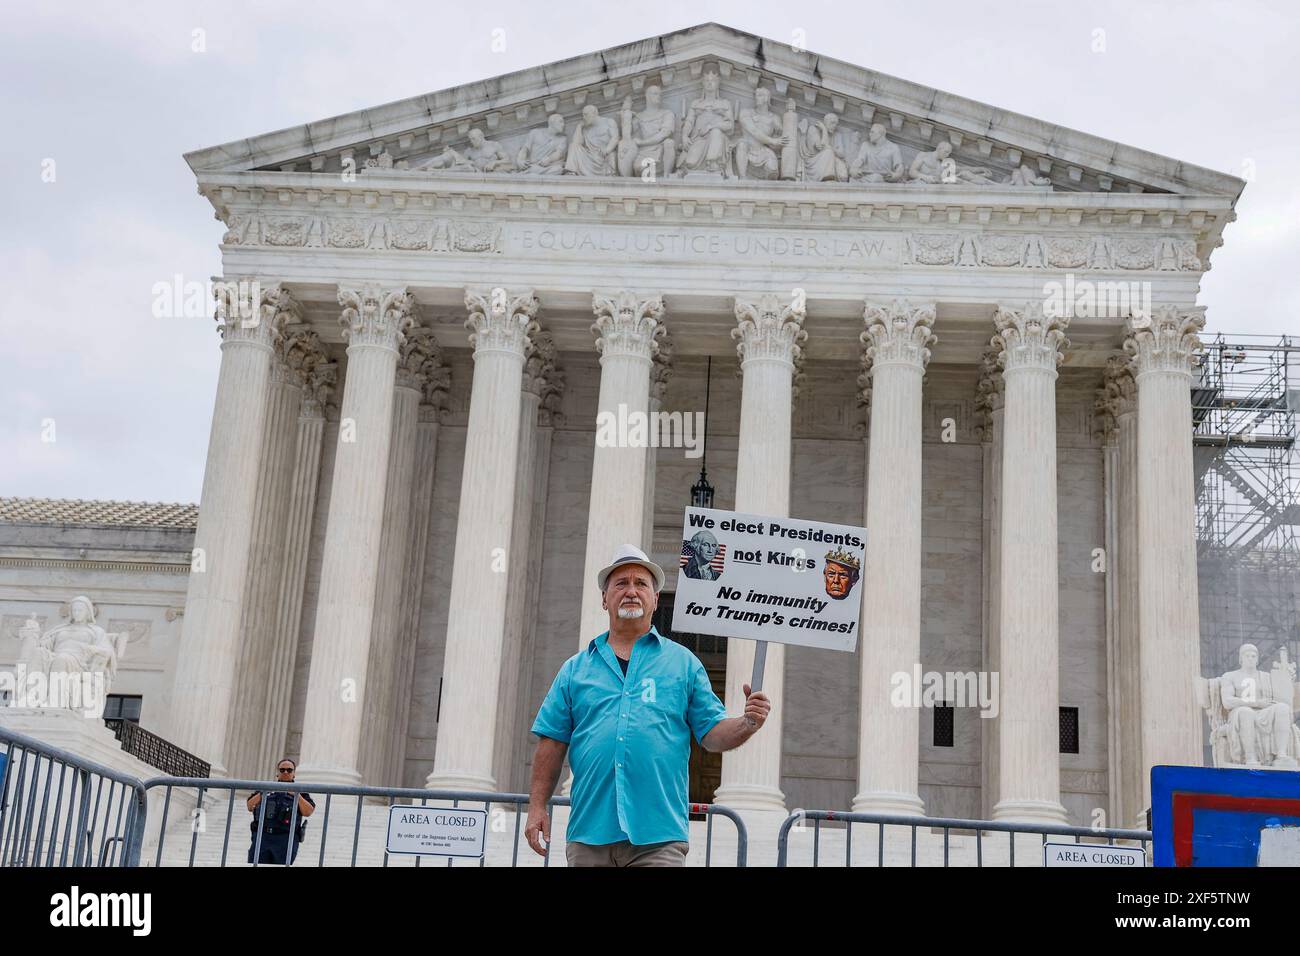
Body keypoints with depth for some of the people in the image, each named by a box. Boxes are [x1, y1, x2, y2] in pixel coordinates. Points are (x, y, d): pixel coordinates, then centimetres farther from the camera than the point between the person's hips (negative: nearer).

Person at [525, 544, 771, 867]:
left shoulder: (683, 663, 13)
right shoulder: (575, 668, 15)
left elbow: (712, 734, 8)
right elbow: (553, 742, 12)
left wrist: (748, 723, -12)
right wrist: (537, 806, 4)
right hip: (589, 833, 2)